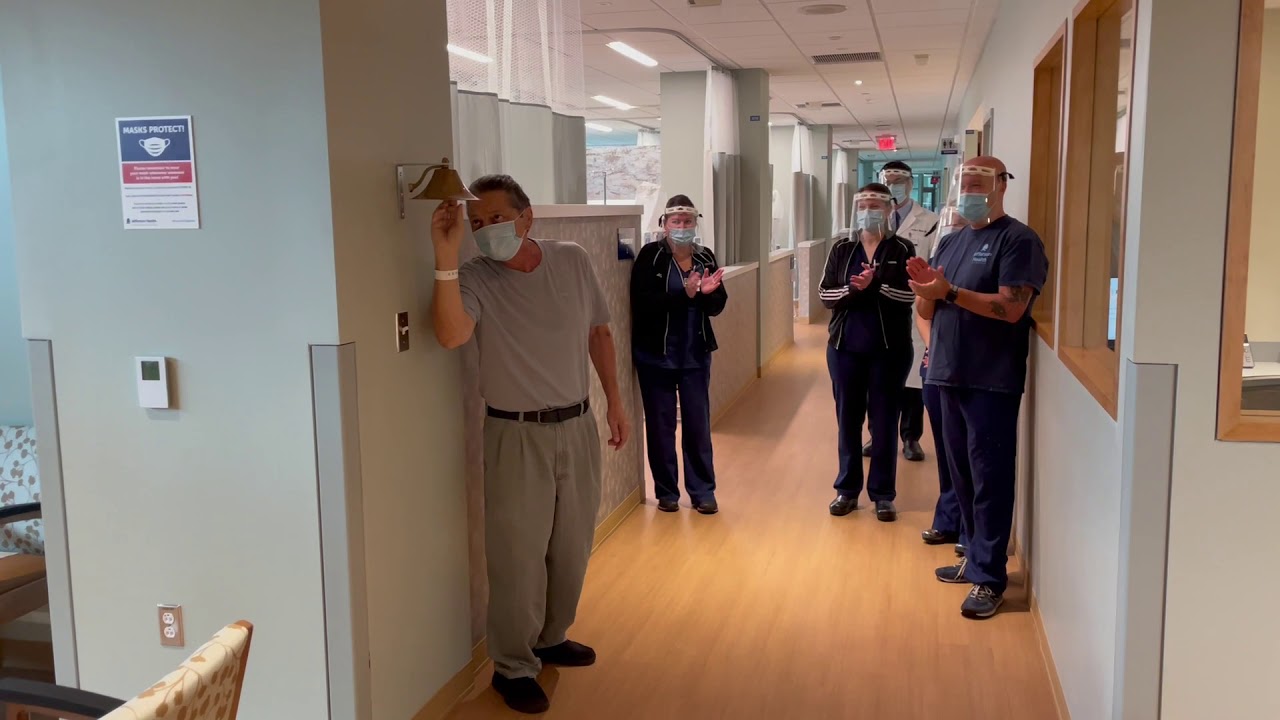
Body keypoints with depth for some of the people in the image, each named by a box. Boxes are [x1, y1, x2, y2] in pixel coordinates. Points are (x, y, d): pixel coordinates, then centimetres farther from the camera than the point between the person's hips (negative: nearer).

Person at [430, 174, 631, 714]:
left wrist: (614, 401, 10)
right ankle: (513, 667, 19)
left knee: (572, 546, 17)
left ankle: (551, 638, 38)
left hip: (578, 425, 4)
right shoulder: (475, 278, -12)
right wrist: (446, 259, -38)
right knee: (519, 556, 1)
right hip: (517, 435, -4)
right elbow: (451, 335, -32)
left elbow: (599, 333, 10)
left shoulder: (573, 261, -1)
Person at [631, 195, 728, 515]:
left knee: (698, 424, 7)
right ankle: (666, 491, 19)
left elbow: (717, 307, 3)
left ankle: (703, 491, 17)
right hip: (656, 355, -3)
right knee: (660, 425, 6)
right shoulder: (650, 256, -7)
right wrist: (685, 293, -26)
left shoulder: (705, 257, 5)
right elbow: (643, 303, -18)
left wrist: (708, 292, -19)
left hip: (695, 355, 3)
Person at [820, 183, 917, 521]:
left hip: (890, 349, -2)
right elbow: (825, 294, -1)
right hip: (845, 348, 2)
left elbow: (911, 295, -11)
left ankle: (883, 494, 14)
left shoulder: (903, 250, -1)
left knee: (885, 421, 4)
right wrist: (851, 289, -19)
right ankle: (847, 489, 20)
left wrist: (875, 285, -24)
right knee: (848, 419, 8)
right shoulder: (841, 249, 5)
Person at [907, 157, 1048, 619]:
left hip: (992, 380, -7)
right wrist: (924, 288, -9)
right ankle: (975, 556, 28)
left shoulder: (1018, 240, -7)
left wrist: (948, 291, -23)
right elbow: (928, 311, 13)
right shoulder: (950, 242, 15)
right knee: (962, 473, 14)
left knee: (990, 478, -3)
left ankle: (990, 577, 4)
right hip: (949, 374, 7)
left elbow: (1011, 308, -19)